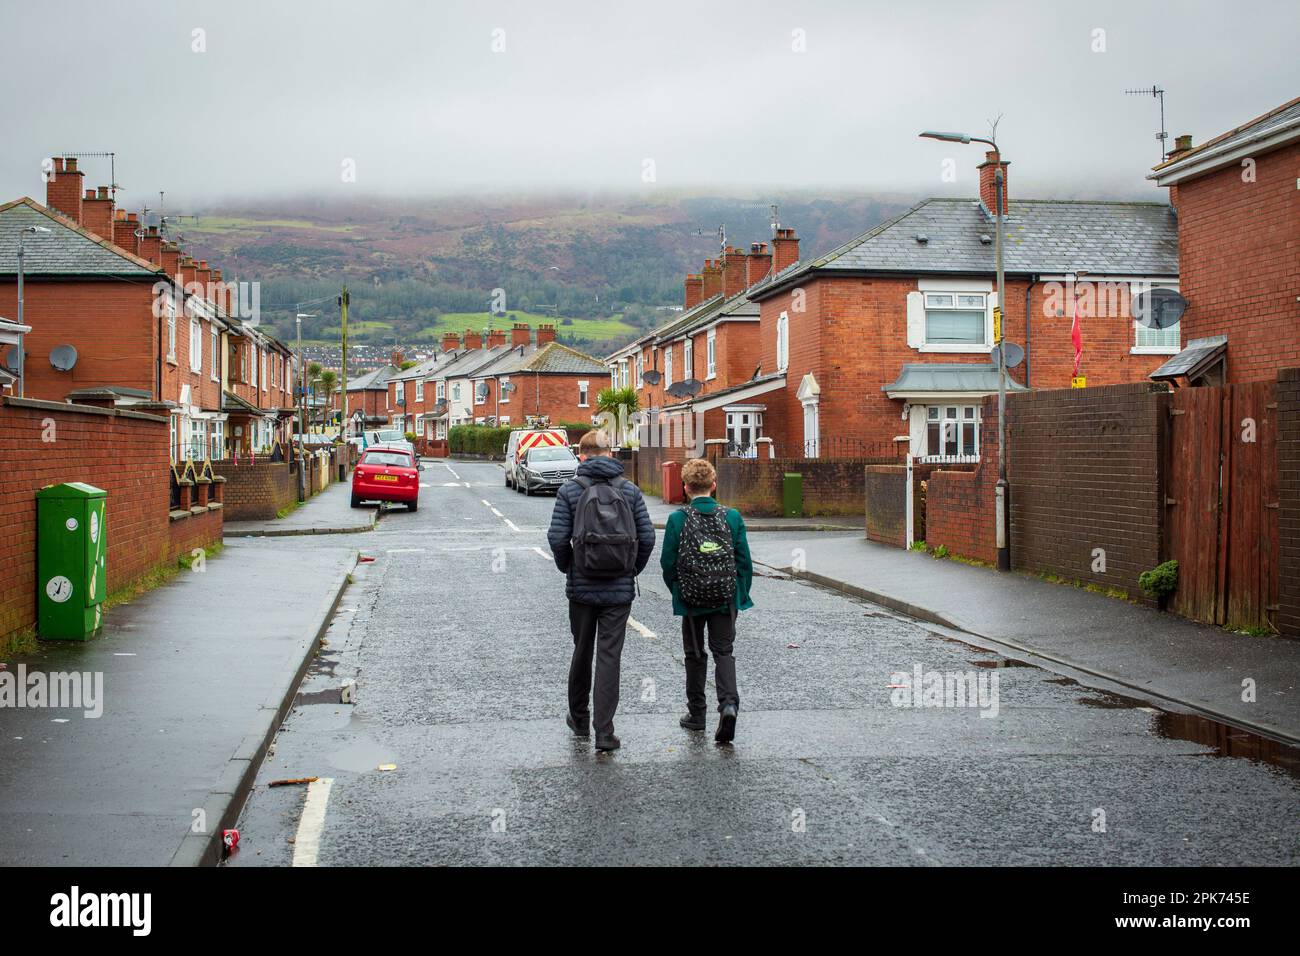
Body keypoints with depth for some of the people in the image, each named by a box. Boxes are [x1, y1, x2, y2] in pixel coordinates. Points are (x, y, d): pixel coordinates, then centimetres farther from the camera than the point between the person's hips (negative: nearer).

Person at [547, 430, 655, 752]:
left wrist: (567, 568, 8)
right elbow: (647, 537, -2)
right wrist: (633, 571, 11)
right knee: (609, 656, 1)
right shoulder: (630, 490, 2)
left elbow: (558, 538, -10)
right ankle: (604, 731, -4)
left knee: (582, 652, 17)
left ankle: (579, 718, 31)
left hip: (582, 588, 0)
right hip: (620, 590, 0)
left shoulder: (570, 490, -4)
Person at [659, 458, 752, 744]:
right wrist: (741, 595, 10)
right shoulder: (732, 517, -5)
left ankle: (696, 714, 22)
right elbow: (744, 561, 0)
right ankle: (729, 703, -15)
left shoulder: (677, 519, -9)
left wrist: (677, 591, 12)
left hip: (692, 599, -1)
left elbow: (668, 563, -3)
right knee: (723, 651, 9)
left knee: (695, 655, 15)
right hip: (726, 597, 1)